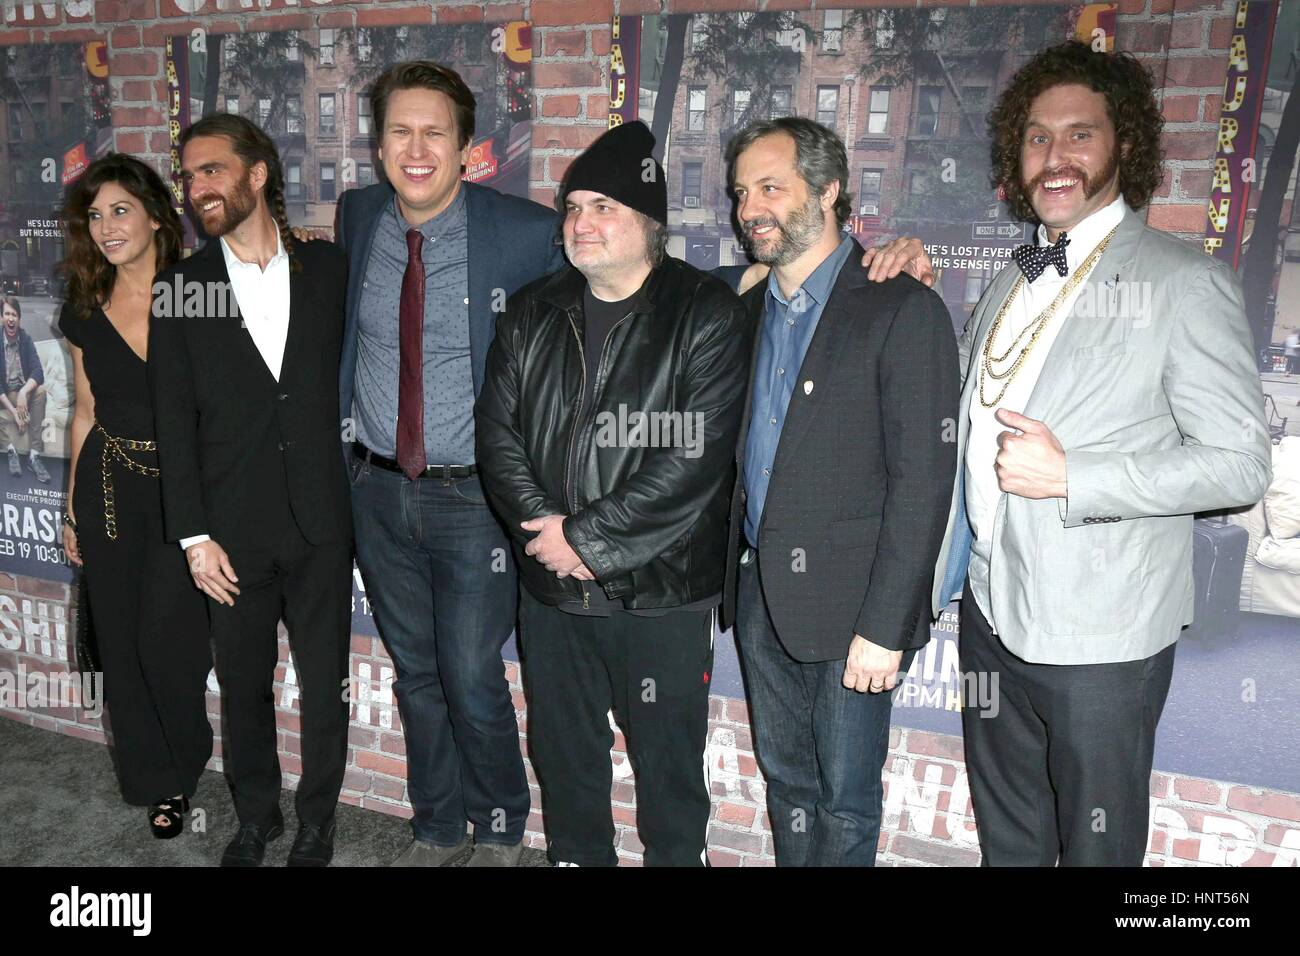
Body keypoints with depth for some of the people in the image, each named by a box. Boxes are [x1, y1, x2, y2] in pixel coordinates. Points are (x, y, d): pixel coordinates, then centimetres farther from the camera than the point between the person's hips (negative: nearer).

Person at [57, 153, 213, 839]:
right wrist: (72, 509, 14)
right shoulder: (84, 312, 6)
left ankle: (182, 767, 25)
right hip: (111, 489, 4)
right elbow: (86, 412, 12)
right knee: (123, 642, 8)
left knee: (168, 638, -3)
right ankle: (155, 781, 29)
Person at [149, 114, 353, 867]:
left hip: (320, 522, 0)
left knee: (326, 683, 9)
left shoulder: (330, 269, 1)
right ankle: (257, 816, 36)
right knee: (245, 686, 14)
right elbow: (176, 424, 0)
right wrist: (194, 536, -4)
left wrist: (359, 491, -1)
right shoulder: (179, 288, 1)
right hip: (234, 530, 1)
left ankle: (317, 817, 31)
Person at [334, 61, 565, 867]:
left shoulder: (527, 233, -13)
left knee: (472, 681, 1)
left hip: (473, 497, -4)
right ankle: (437, 827, 38)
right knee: (415, 676, 17)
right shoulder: (356, 218, 3)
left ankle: (501, 830, 29)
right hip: (379, 490, 5)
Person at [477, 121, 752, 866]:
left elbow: (694, 456, -18)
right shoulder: (533, 314, 8)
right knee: (563, 751, 20)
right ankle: (577, 856, 42)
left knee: (669, 769, 9)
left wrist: (588, 537, -16)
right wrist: (543, 525, -11)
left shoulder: (708, 315, -9)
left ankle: (676, 857, 33)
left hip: (663, 592, -5)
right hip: (550, 587, 5)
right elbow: (498, 431, 4)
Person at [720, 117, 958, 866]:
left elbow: (922, 482, -15)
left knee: (845, 801, 10)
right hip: (758, 591, 6)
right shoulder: (750, 308, 10)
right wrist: (734, 572, 4)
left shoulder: (903, 310, -11)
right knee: (785, 779, 20)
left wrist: (884, 626, -18)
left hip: (846, 604, -6)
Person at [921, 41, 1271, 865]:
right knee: (1007, 841, 22)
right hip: (993, 612, 6)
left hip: (1100, 639, -6)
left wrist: (1068, 479, -22)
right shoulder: (1012, 287, 11)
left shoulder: (1186, 283, -11)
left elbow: (1239, 464, -15)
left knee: (1095, 847, 13)